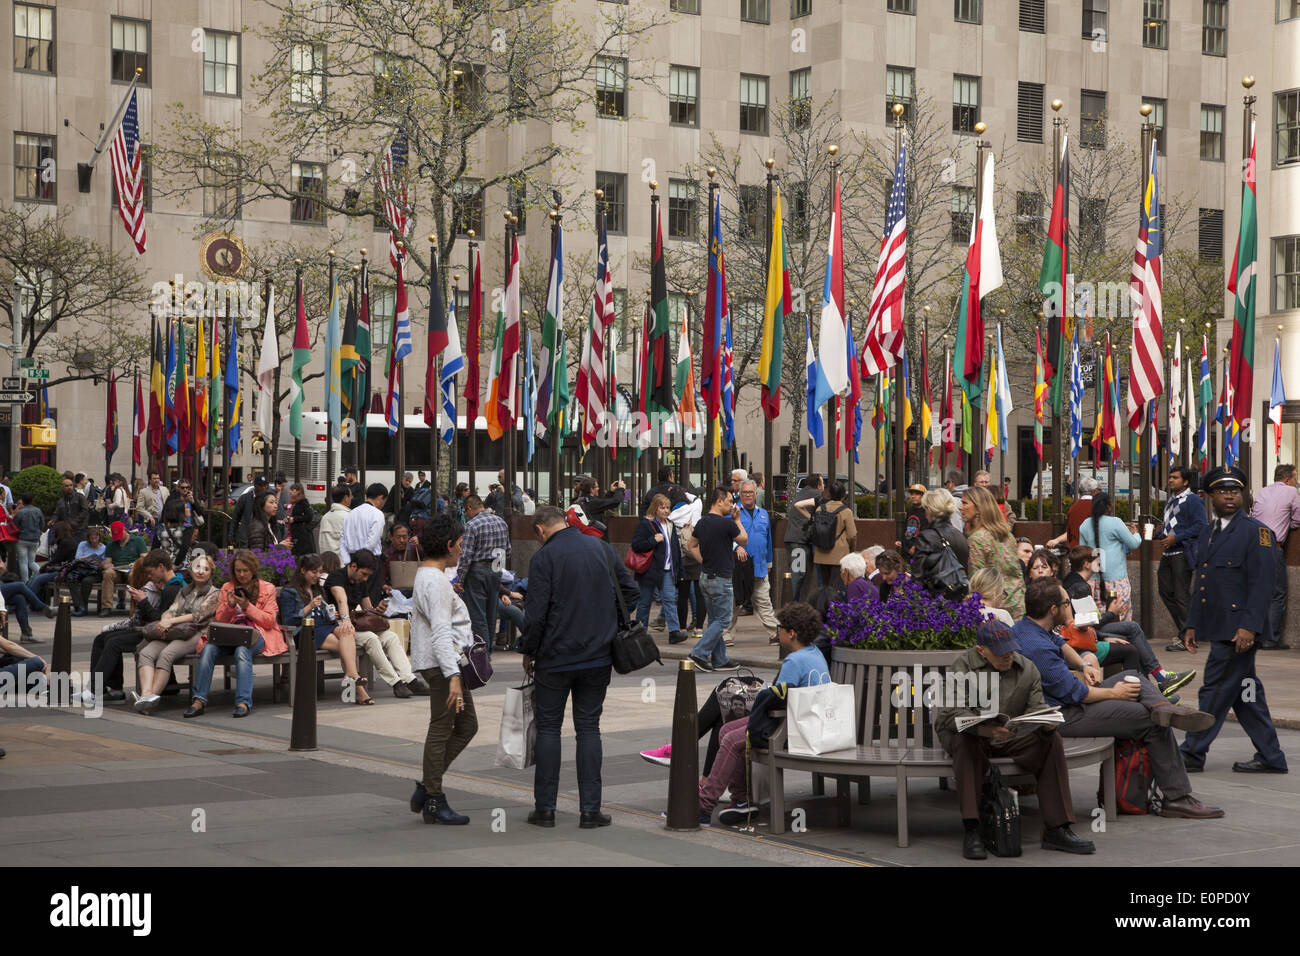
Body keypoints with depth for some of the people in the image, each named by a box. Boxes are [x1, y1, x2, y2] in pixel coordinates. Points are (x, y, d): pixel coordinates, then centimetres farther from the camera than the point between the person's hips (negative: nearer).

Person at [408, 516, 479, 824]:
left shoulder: (429, 576, 17)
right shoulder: (434, 582, -17)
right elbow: (441, 631, -25)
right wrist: (453, 675, -29)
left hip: (448, 663, 11)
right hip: (441, 664, -11)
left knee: (466, 726, 12)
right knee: (441, 729, -5)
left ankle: (426, 787, 14)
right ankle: (433, 801, 0)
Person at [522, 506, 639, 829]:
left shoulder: (544, 557, -10)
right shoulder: (601, 548, 5)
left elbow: (535, 613, -13)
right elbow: (630, 590, 11)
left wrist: (529, 653, 1)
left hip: (556, 657, -4)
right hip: (599, 656, 4)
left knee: (548, 727, 8)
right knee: (588, 727, 9)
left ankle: (545, 808, 9)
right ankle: (590, 809, 4)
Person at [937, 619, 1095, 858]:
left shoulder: (1027, 669, 3)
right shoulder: (962, 666, -13)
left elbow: (1036, 708, 0)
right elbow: (951, 713, -23)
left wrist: (1047, 722, -27)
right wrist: (985, 729, -40)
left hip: (1008, 738, 4)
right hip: (966, 733, -4)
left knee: (1051, 740, -19)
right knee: (966, 742, -38)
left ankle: (1056, 829, -18)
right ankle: (970, 831, -36)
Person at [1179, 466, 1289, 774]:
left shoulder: (1256, 532, -8)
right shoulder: (1207, 534, 17)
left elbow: (1262, 583, -14)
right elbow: (1200, 581, 22)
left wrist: (1249, 627, -21)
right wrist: (1192, 624, 17)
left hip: (1239, 629, -8)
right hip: (1218, 629, 8)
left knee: (1217, 690, -5)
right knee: (1245, 692, 11)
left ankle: (1192, 753, 1)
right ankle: (1270, 757, 17)